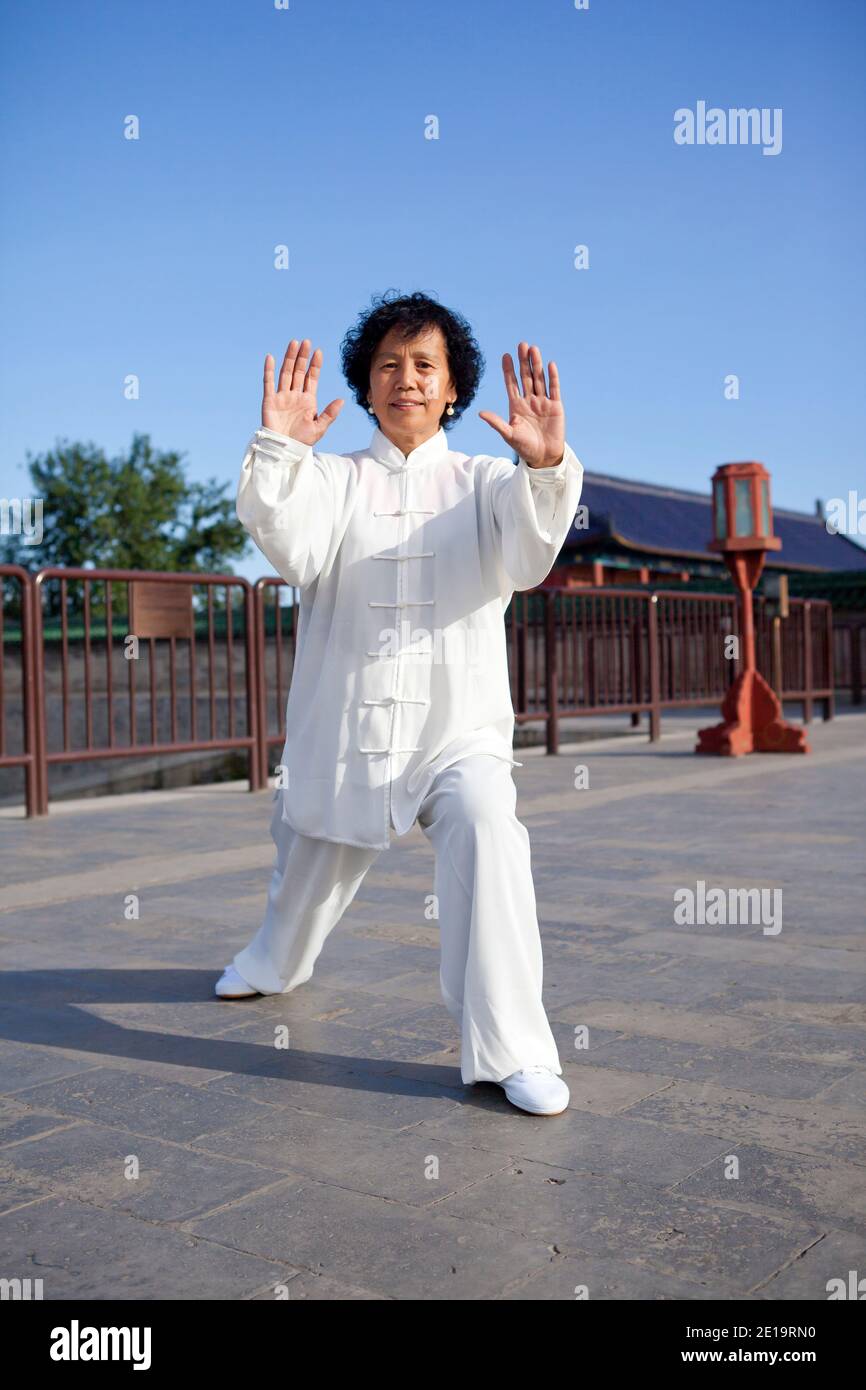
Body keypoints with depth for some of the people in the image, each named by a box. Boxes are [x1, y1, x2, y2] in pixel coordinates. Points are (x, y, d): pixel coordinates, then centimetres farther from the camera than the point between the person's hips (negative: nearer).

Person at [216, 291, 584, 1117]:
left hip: (458, 729, -1)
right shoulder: (333, 477, 5)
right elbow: (294, 549, -16)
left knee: (487, 836, -28)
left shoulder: (481, 483, 3)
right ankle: (274, 966, 54)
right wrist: (278, 449, -31)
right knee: (310, 867, 20)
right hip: (345, 728, 2)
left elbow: (526, 554, -17)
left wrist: (545, 466, -36)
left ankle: (511, 1052, -19)